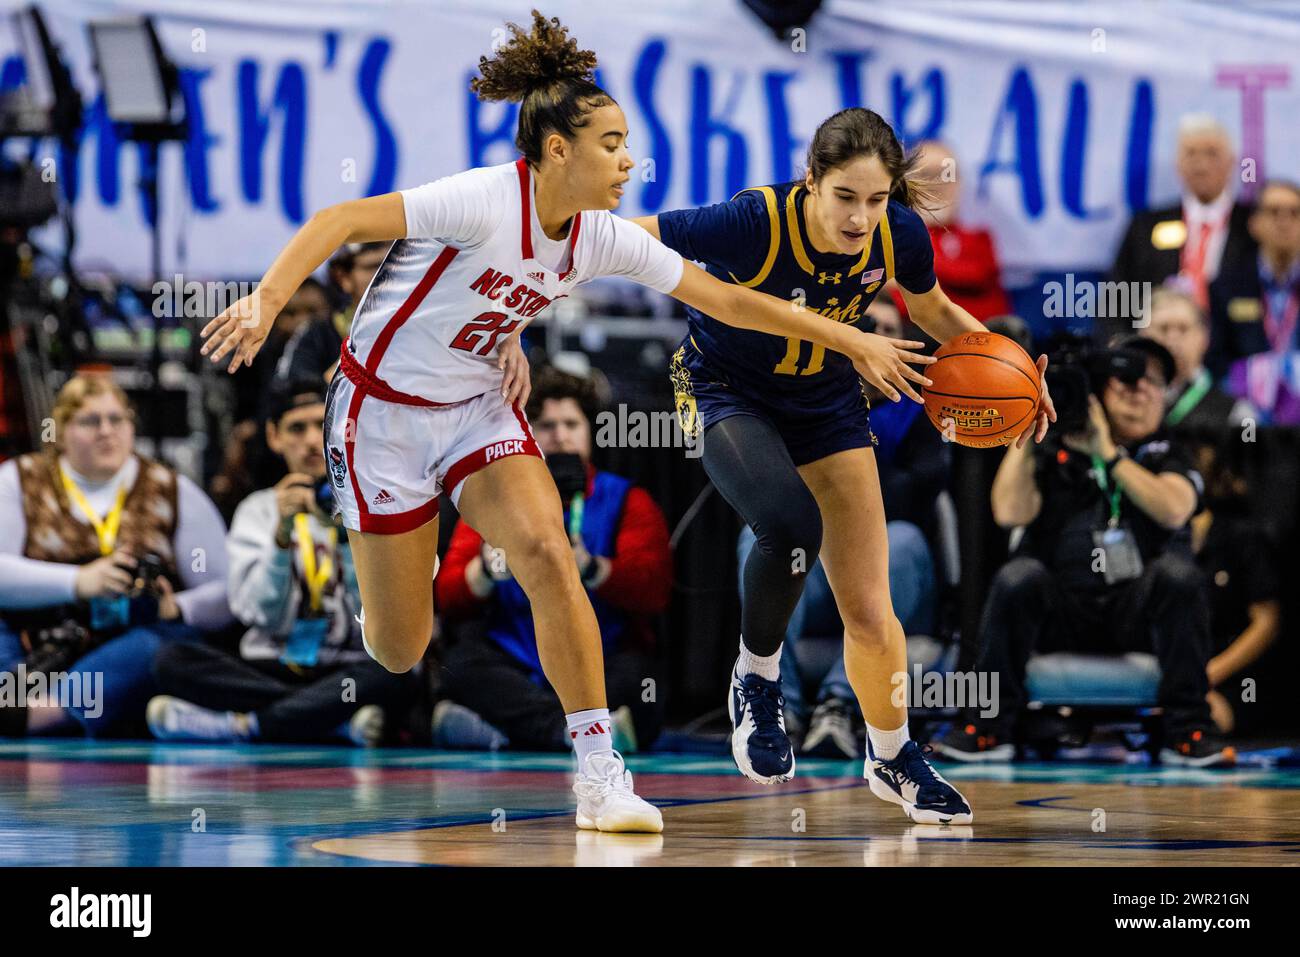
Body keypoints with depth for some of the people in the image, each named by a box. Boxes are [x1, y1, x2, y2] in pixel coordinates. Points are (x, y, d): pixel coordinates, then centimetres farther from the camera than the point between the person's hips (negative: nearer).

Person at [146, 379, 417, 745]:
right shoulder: (258, 510, 12)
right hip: (269, 669, 2)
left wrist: (348, 535, -16)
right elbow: (263, 616, -2)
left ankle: (238, 725, -28)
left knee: (393, 677, -35)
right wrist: (282, 534, -15)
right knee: (172, 659, -24)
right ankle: (340, 721, -28)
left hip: (345, 671, -2)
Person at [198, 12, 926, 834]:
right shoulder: (488, 201, -25)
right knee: (400, 651, 0)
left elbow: (725, 299, 3)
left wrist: (853, 342, 4)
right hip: (383, 409, -5)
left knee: (548, 552, -22)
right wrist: (267, 298, -44)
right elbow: (342, 221, -29)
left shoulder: (603, 238, -6)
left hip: (478, 409, 5)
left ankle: (600, 775, -16)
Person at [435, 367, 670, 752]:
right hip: (517, 671, 2)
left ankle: (492, 725, -39)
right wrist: (486, 571, -19)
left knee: (634, 670, -34)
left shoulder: (627, 501, 11)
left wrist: (589, 568, -24)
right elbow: (448, 596, 4)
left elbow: (654, 590, -6)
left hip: (601, 671, -2)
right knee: (461, 660, -29)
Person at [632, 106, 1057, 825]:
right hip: (728, 390, -4)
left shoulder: (900, 234, -20)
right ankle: (755, 683, -7)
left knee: (869, 611, 2)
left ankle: (891, 759, 29)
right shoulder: (755, 222, -33)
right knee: (791, 526, -35)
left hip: (827, 400, 4)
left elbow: (933, 311, 3)